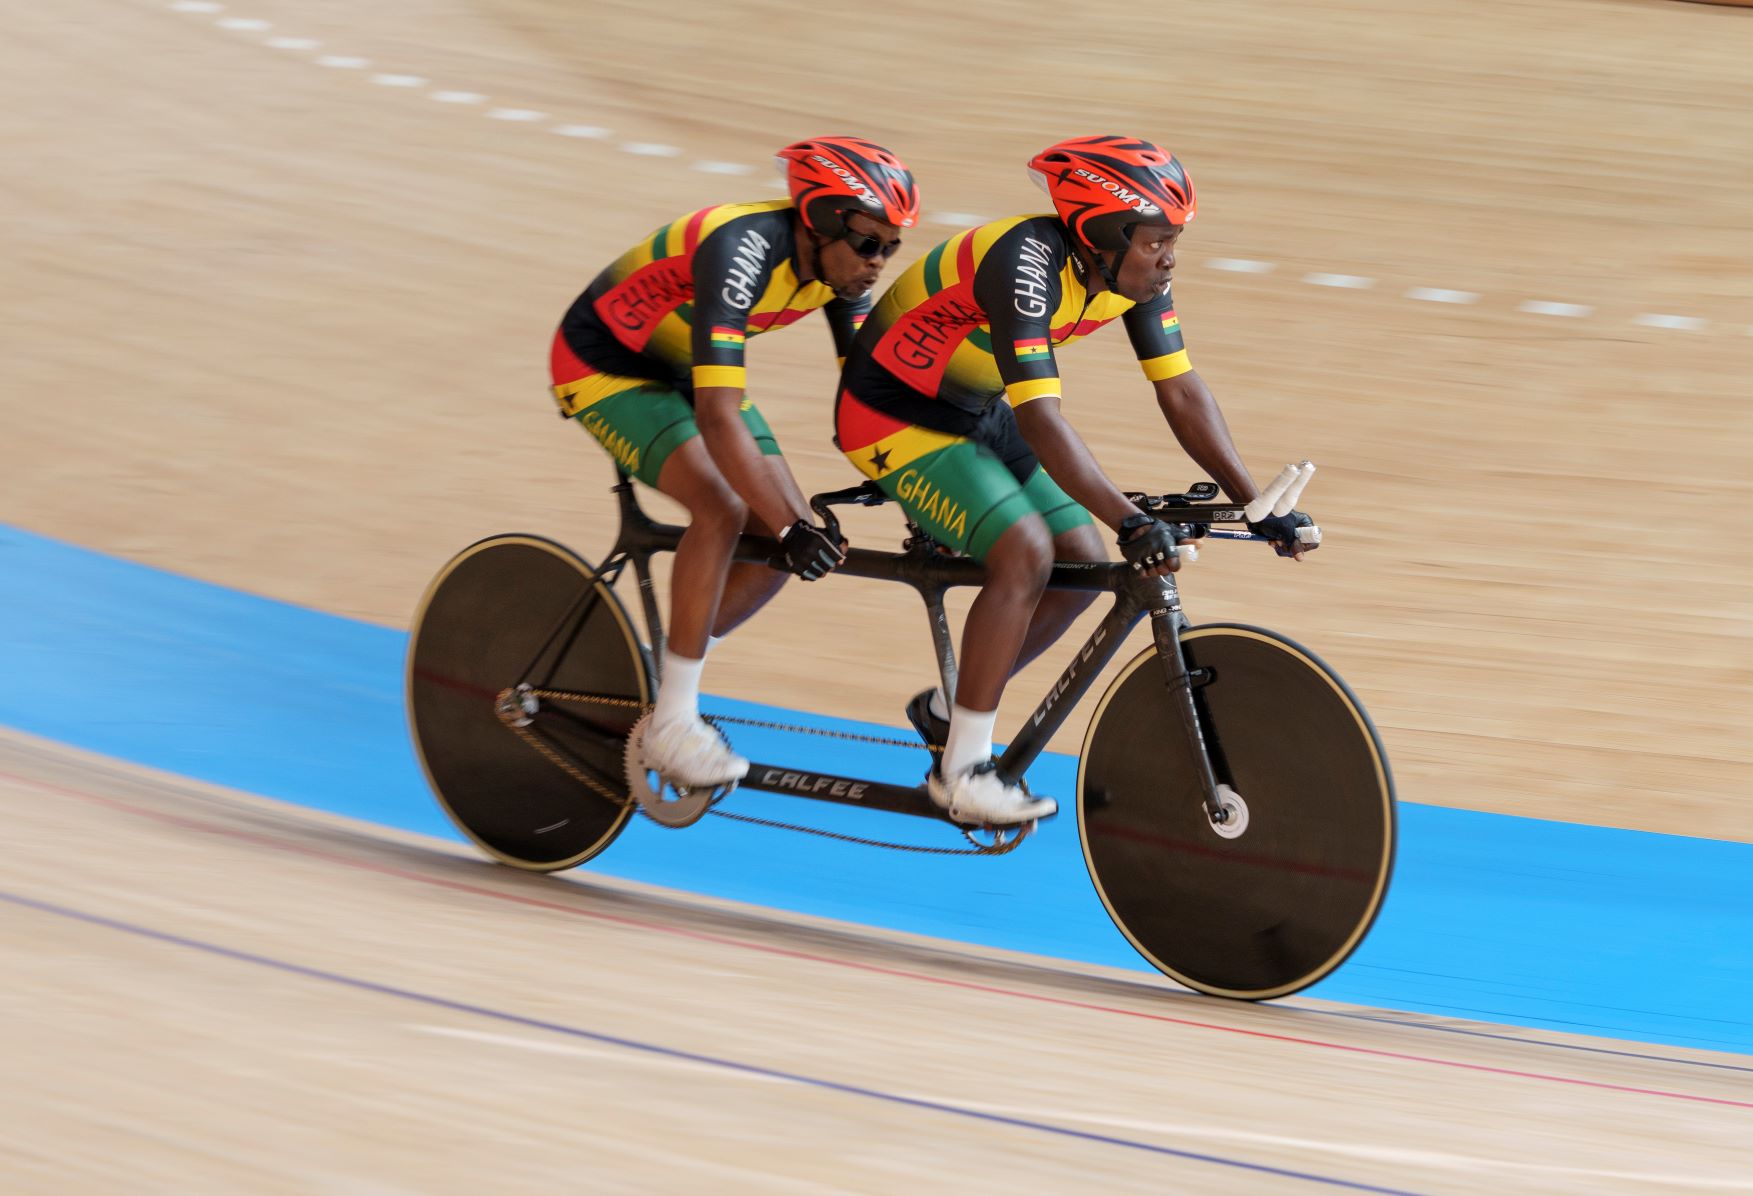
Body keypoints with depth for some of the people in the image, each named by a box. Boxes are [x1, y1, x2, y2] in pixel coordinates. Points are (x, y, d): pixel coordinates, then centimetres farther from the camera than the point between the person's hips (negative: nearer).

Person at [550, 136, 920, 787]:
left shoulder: (839, 263, -13)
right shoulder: (741, 254, -36)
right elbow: (718, 417, -42)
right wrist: (788, 528, -47)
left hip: (683, 366, 8)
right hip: (606, 365, -8)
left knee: (790, 528, -6)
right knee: (722, 509, -27)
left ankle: (664, 674, 12)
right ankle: (672, 722, -17)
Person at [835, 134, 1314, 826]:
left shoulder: (1134, 272, -9)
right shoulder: (1026, 263, -33)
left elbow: (1181, 393, -6)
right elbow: (1040, 417, -39)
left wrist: (1256, 506, -13)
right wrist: (1130, 522, -45)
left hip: (977, 416, 8)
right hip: (894, 418, -8)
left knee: (1083, 564, -1)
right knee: (1025, 554, -24)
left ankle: (951, 710, 17)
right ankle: (962, 769, -13)